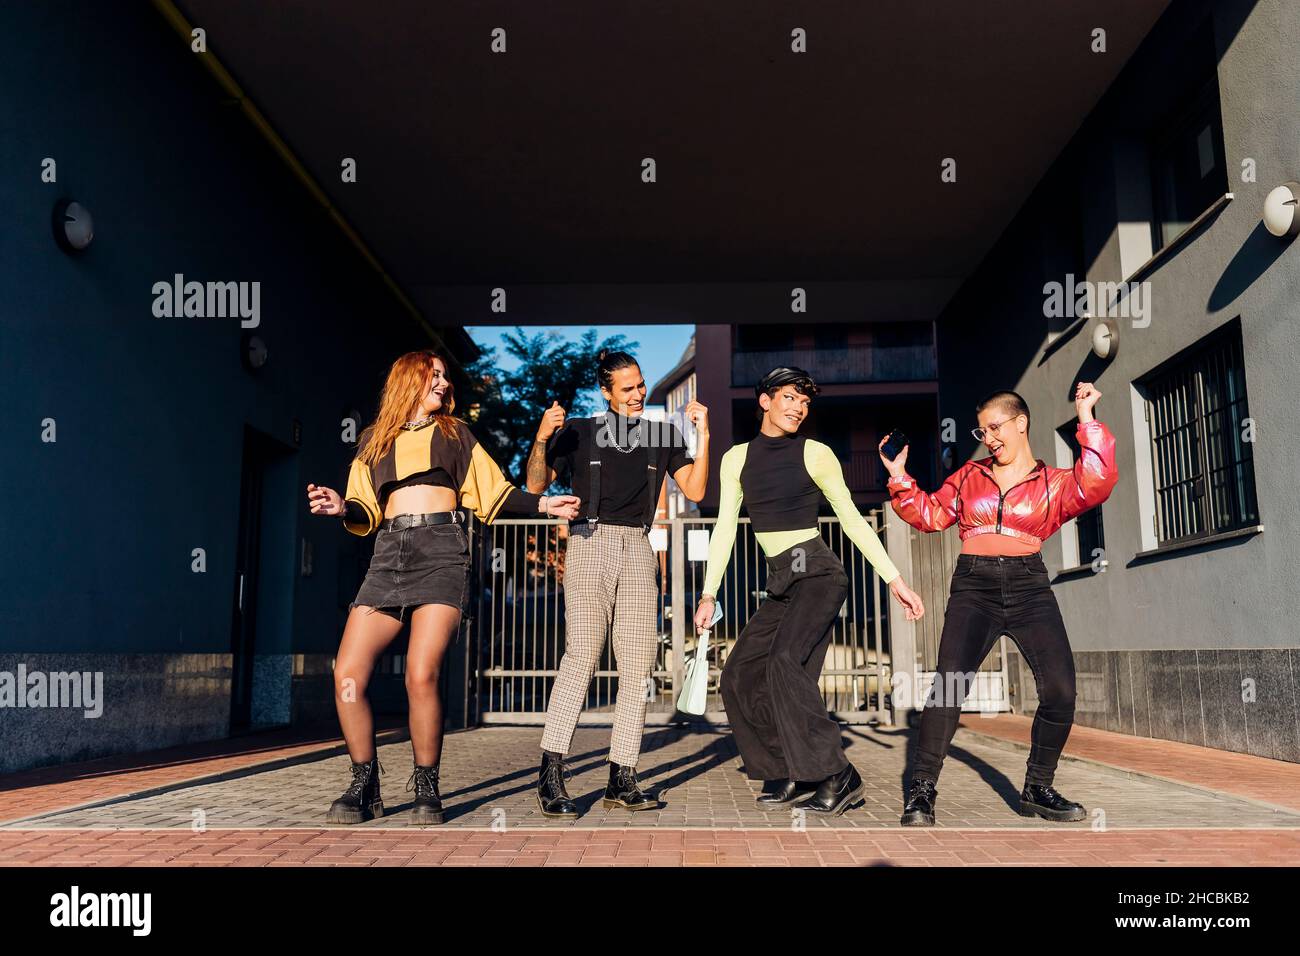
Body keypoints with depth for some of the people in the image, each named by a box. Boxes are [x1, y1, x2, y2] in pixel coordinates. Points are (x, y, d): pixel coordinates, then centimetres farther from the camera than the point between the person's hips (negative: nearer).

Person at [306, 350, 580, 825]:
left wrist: (542, 504, 3)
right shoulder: (374, 440, 22)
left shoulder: (455, 433, 20)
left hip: (441, 552, -2)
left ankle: (426, 788, 0)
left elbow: (493, 493, 16)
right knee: (347, 675, -9)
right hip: (388, 555, 2)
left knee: (421, 675, -17)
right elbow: (368, 513, 17)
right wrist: (342, 507, -4)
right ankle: (364, 785, 7)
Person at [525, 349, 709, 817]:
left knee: (638, 665, -1)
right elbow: (537, 484, 6)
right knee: (582, 655, -16)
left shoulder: (663, 435, 16)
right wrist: (542, 438, -11)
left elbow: (694, 490, 8)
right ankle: (550, 772, -13)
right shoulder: (578, 431, 10)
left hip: (638, 550, 3)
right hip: (589, 543, -3)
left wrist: (702, 435, -1)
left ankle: (621, 779, 5)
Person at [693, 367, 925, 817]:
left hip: (818, 573, -6)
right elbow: (725, 528, 8)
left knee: (783, 661, -26)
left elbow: (853, 521, 1)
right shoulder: (737, 458, 10)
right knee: (739, 676, 0)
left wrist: (895, 580, -2)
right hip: (781, 584, 6)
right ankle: (790, 773, 11)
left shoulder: (816, 454, -2)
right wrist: (709, 593, 2)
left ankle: (836, 775, -17)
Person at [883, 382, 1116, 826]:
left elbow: (1098, 483, -10)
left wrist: (1086, 420, -8)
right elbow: (930, 514, 17)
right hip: (973, 588, 0)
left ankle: (1037, 790, 11)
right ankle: (921, 791, -8)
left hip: (1030, 589, 0)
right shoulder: (969, 476, 17)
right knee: (949, 682, -18)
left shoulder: (1053, 483, 9)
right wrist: (899, 477, 7)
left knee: (1060, 690, -11)